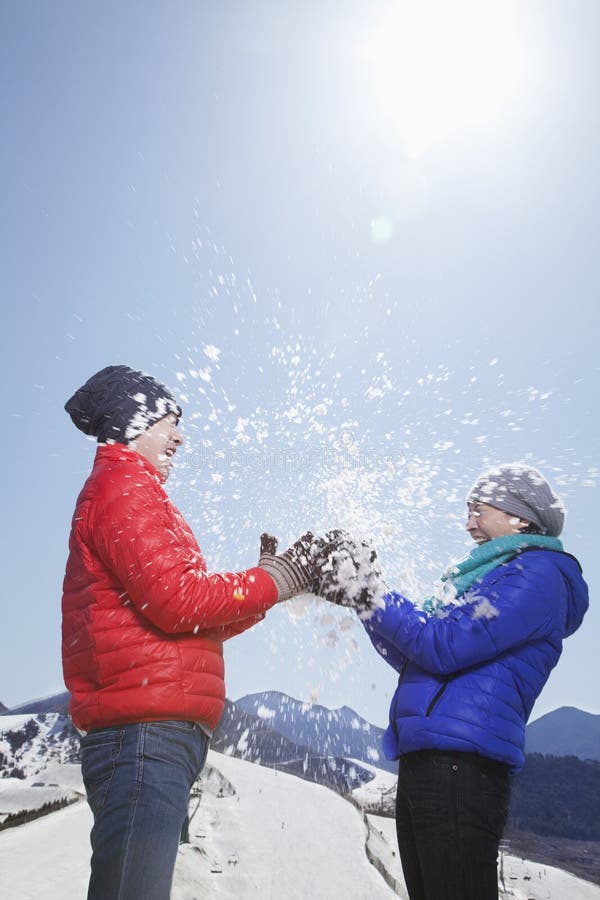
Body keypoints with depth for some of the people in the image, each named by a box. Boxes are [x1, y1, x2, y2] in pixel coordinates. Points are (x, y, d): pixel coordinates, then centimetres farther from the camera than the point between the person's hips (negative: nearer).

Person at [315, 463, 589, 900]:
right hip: (423, 760, 9)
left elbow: (445, 648, -16)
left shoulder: (539, 573, -6)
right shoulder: (491, 577, 22)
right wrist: (362, 595, 13)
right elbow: (413, 658, 20)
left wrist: (372, 594, -10)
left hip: (462, 764, -9)